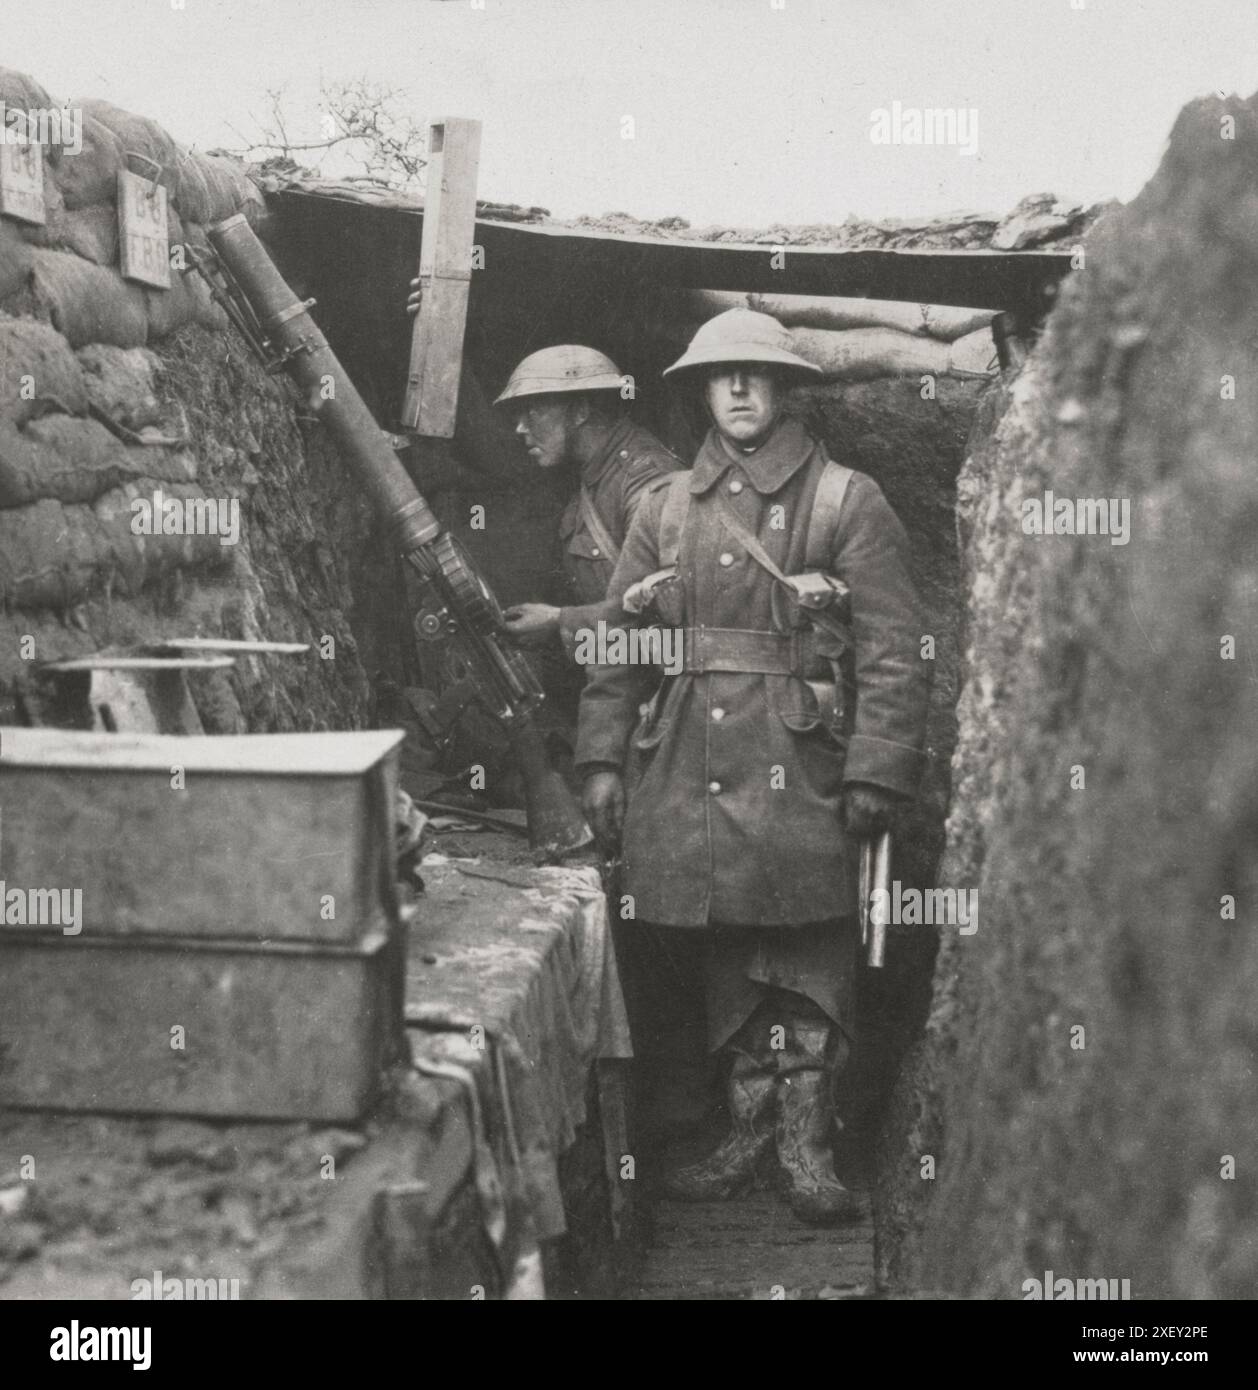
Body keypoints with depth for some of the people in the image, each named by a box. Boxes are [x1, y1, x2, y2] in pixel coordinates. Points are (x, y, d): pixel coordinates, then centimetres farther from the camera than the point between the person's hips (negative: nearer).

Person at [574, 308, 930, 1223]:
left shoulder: (847, 502, 1)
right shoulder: (665, 509, 13)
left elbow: (894, 650, -5)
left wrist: (876, 773, -12)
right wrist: (602, 758, 5)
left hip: (800, 770, -4)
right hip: (688, 767, 4)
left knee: (809, 960, 1)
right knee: (724, 956, 11)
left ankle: (808, 1143, 14)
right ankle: (750, 1130, 25)